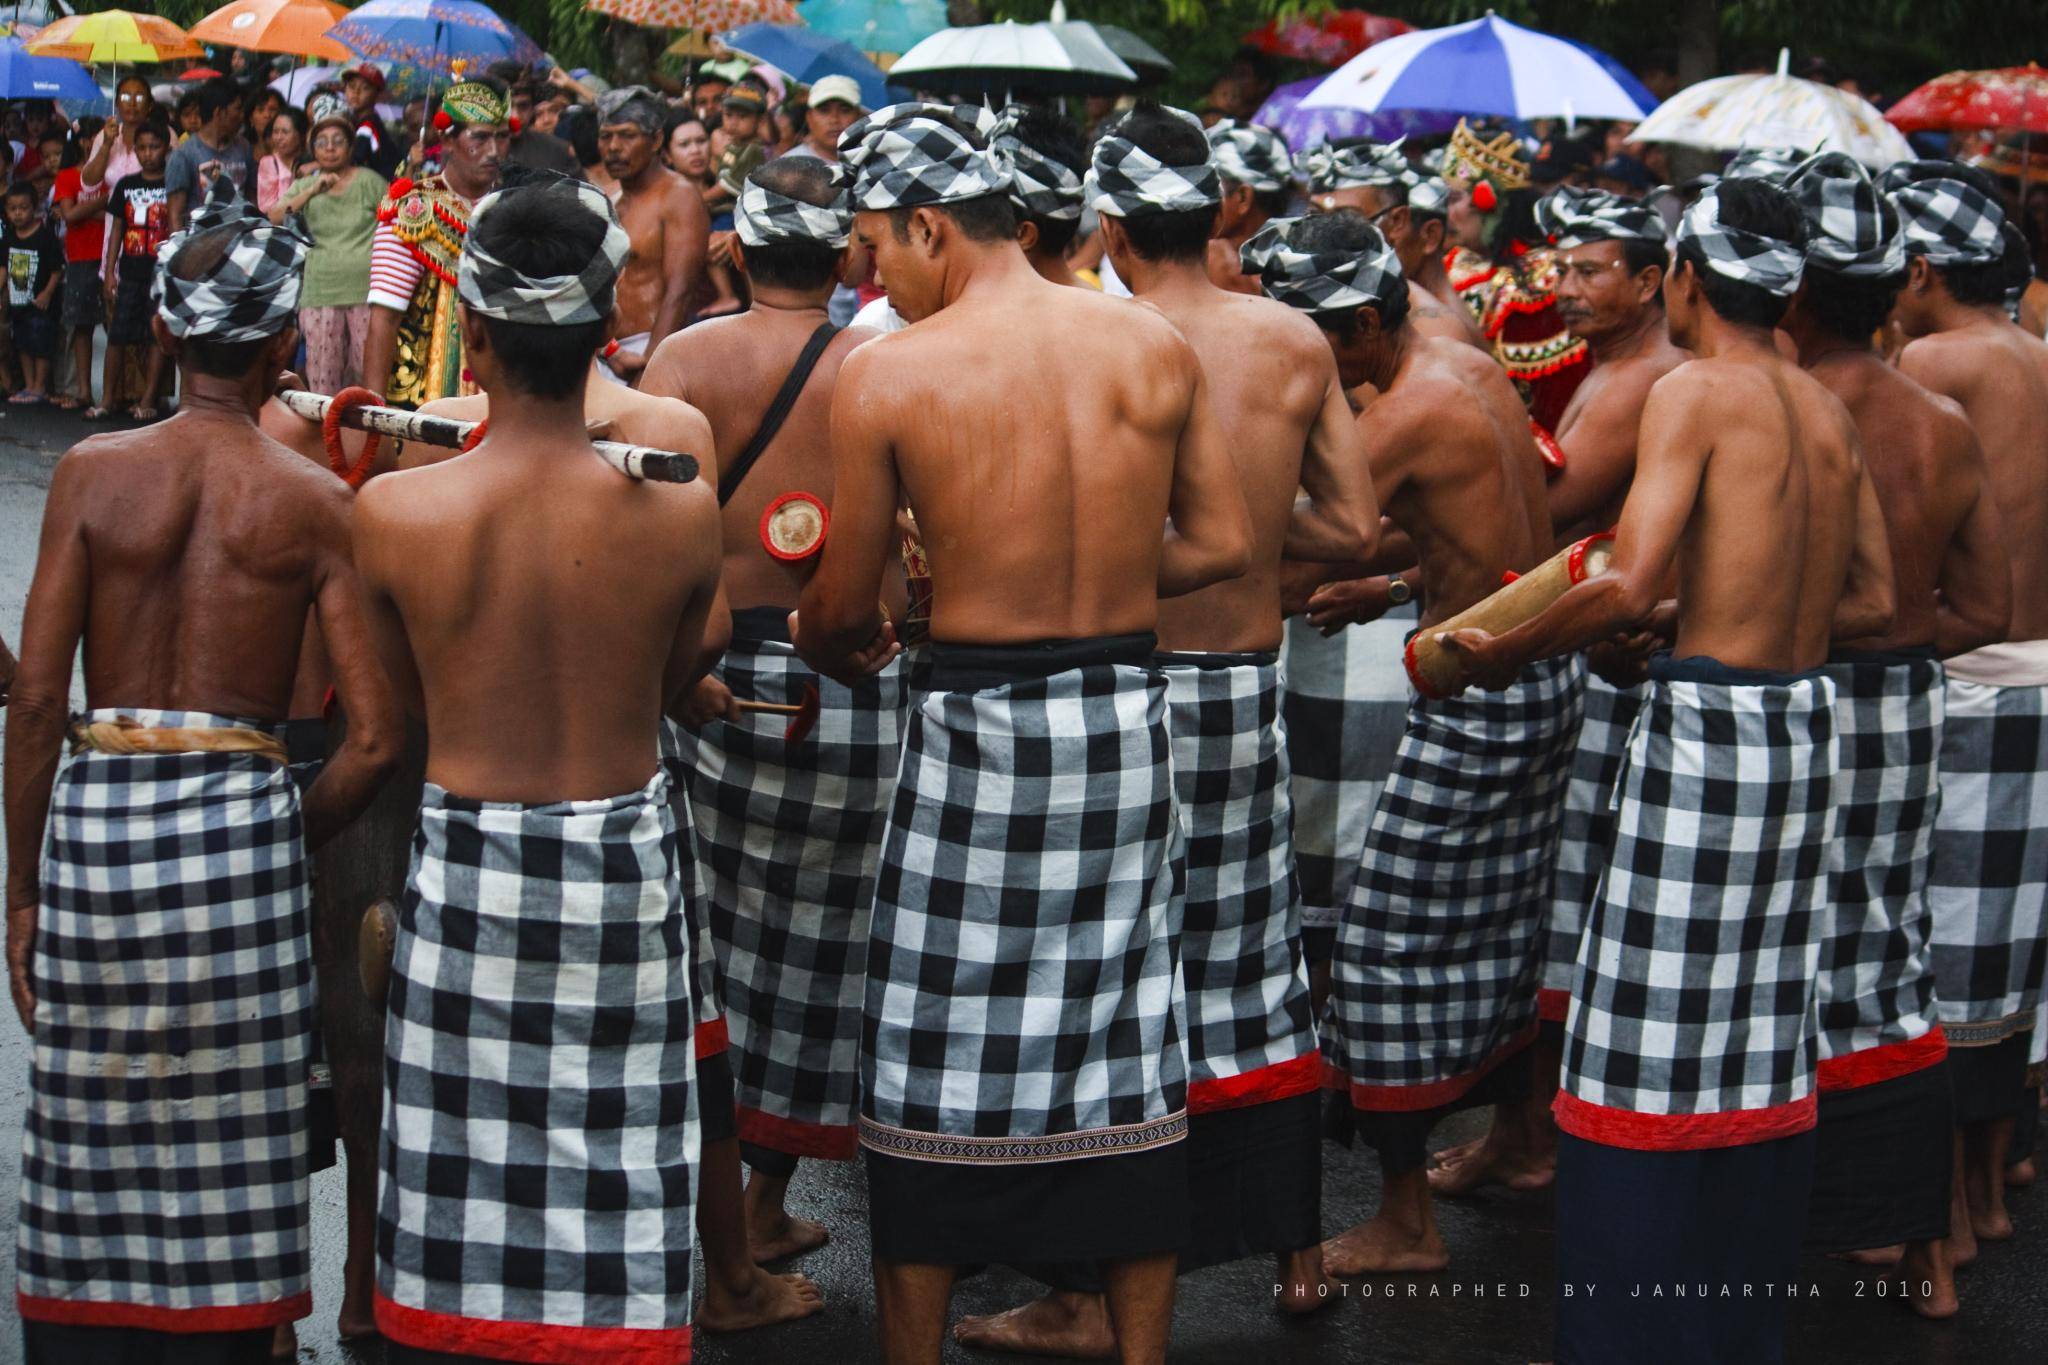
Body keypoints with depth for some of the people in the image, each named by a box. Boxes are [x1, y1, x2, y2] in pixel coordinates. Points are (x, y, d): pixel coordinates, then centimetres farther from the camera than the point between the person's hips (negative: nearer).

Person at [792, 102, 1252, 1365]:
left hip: (980, 733, -4)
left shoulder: (888, 374, -10)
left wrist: (831, 647, 21)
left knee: (940, 1068, 8)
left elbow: (845, 605, -2)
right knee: (1128, 1053, 14)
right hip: (1130, 714, 4)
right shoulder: (1156, 345, 0)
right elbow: (1226, 546, 5)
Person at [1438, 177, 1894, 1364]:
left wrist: (1505, 652, -5)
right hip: (1808, 721, 7)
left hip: (1707, 727, -7)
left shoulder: (1696, 392, -9)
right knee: (1769, 1043, 13)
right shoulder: (1830, 411, 12)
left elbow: (1629, 587, -17)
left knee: (1654, 1041, -3)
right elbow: (1873, 602, 15)